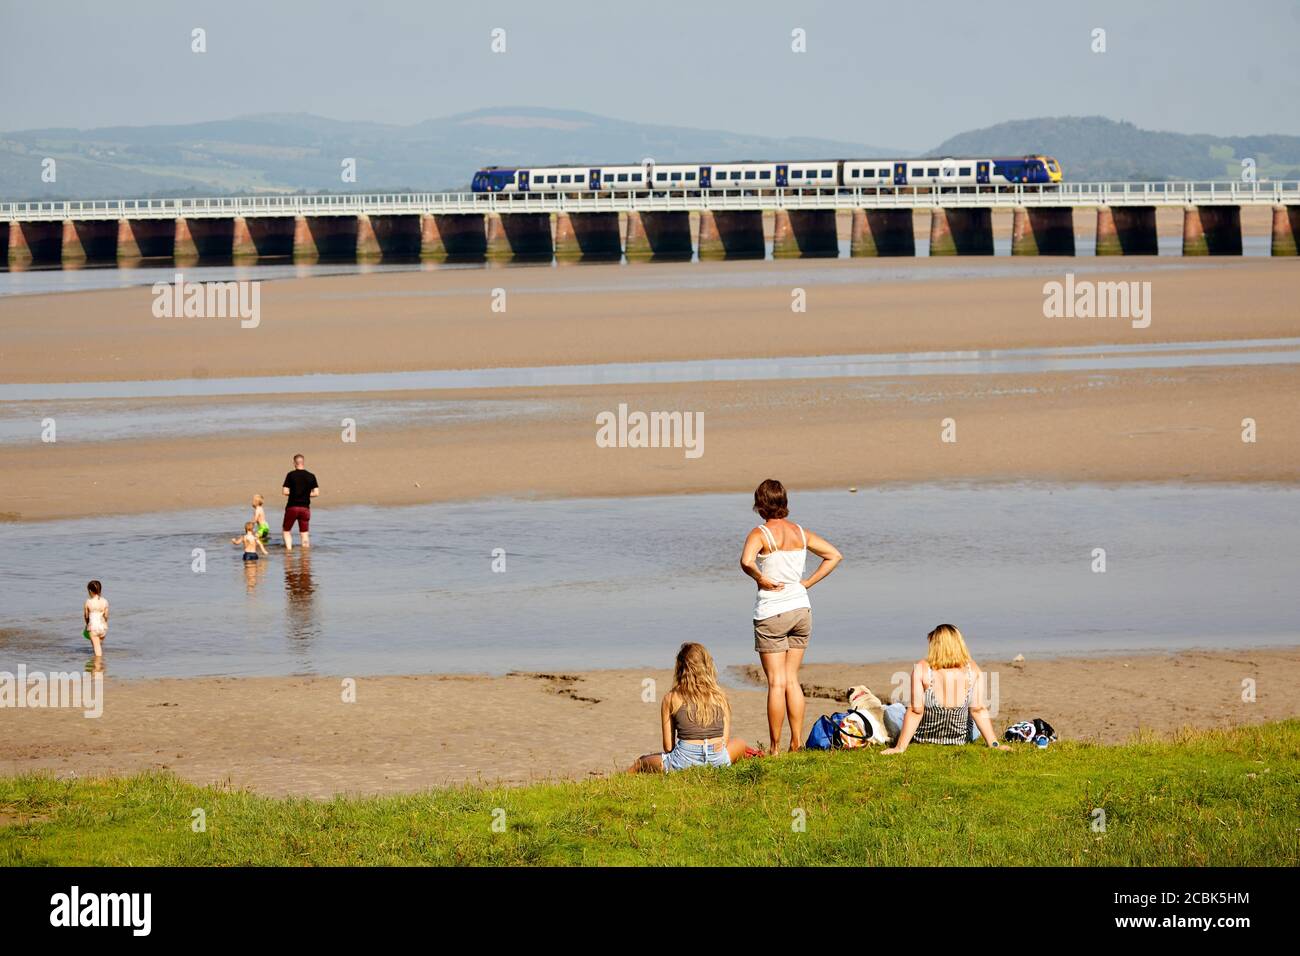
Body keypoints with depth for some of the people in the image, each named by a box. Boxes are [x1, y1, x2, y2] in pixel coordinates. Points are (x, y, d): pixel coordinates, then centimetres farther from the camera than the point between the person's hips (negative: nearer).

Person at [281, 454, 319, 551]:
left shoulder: (291, 475, -6)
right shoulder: (311, 476, 0)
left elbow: (285, 492, -10)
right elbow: (316, 493, -3)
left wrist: (293, 493, 10)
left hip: (292, 507, -2)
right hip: (305, 508, 2)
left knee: (286, 530, 13)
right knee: (304, 533, 10)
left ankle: (289, 548, -1)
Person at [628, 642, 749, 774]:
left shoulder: (671, 699, 2)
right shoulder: (720, 696, 7)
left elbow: (668, 746, 2)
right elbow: (725, 740, 8)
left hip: (684, 762, -2)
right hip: (718, 760, 2)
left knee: (640, 763, 28)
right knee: (740, 745, 37)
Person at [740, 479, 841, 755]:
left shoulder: (760, 534, -12)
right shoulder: (800, 533, 6)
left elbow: (746, 561, -31)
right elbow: (835, 555, 13)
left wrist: (761, 579, -13)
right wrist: (808, 582, 9)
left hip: (771, 612, -5)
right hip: (801, 608, 5)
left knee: (776, 682, -1)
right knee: (792, 680, 13)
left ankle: (775, 748, 3)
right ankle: (797, 742, 12)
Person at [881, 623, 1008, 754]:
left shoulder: (921, 668, -16)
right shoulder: (973, 670, -9)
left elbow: (915, 711, -17)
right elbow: (979, 710, -10)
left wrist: (900, 747, -14)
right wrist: (994, 744, -5)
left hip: (924, 738, -3)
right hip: (961, 739, 3)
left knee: (891, 711, 23)